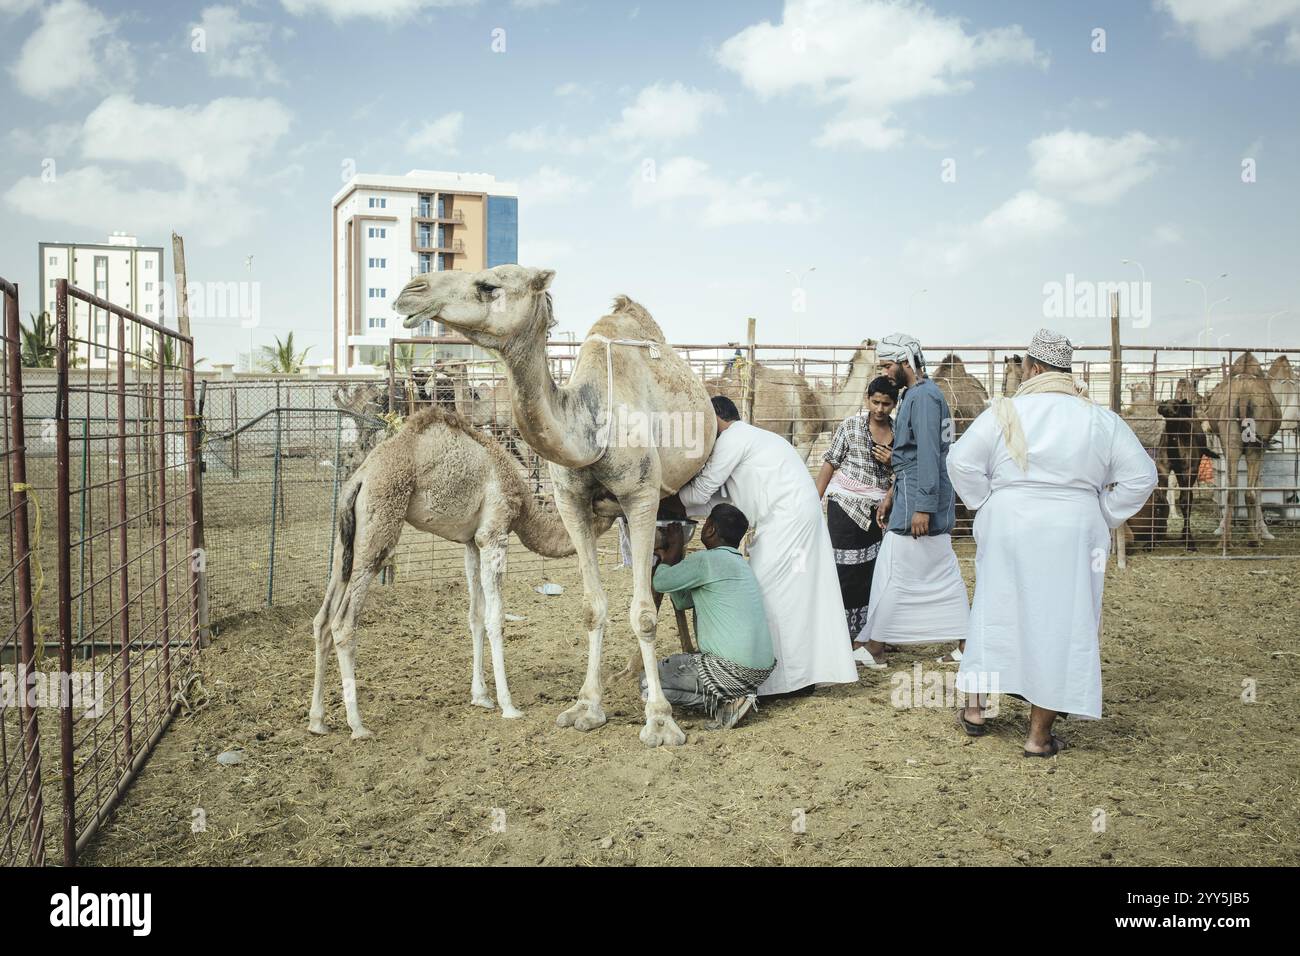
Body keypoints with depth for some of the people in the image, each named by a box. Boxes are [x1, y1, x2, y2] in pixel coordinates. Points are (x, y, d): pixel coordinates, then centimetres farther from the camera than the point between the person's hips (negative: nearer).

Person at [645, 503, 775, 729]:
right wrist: (672, 558, 24)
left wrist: (673, 550, 12)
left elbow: (660, 582, -2)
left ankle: (722, 701, -7)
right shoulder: (739, 563, 18)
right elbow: (682, 601, 21)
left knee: (648, 683, 1)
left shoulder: (707, 561, -12)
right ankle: (729, 697, 9)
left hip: (733, 669, -9)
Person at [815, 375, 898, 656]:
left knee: (873, 570, 2)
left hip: (878, 509, 4)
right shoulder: (850, 426, -3)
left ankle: (863, 637, 12)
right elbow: (829, 463, 0)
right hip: (846, 506, -3)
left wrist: (892, 462, -8)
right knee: (847, 570, -5)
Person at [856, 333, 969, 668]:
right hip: (933, 505, 10)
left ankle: (874, 648, 6)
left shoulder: (922, 396, -15)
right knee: (943, 574, 11)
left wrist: (922, 508, -23)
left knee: (892, 574, -2)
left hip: (917, 502, -10)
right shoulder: (922, 393, 17)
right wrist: (891, 496, 22)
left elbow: (928, 455, -21)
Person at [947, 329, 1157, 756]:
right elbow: (1140, 476, 0)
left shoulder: (1005, 413, -4)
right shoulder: (1102, 419, 1)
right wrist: (1102, 517, 6)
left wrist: (986, 504, 5)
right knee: (1060, 621, 6)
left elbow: (961, 462, -7)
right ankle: (1039, 735, 9)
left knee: (995, 612, 16)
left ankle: (975, 708, 25)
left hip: (1007, 530, 0)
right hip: (1072, 537, 0)